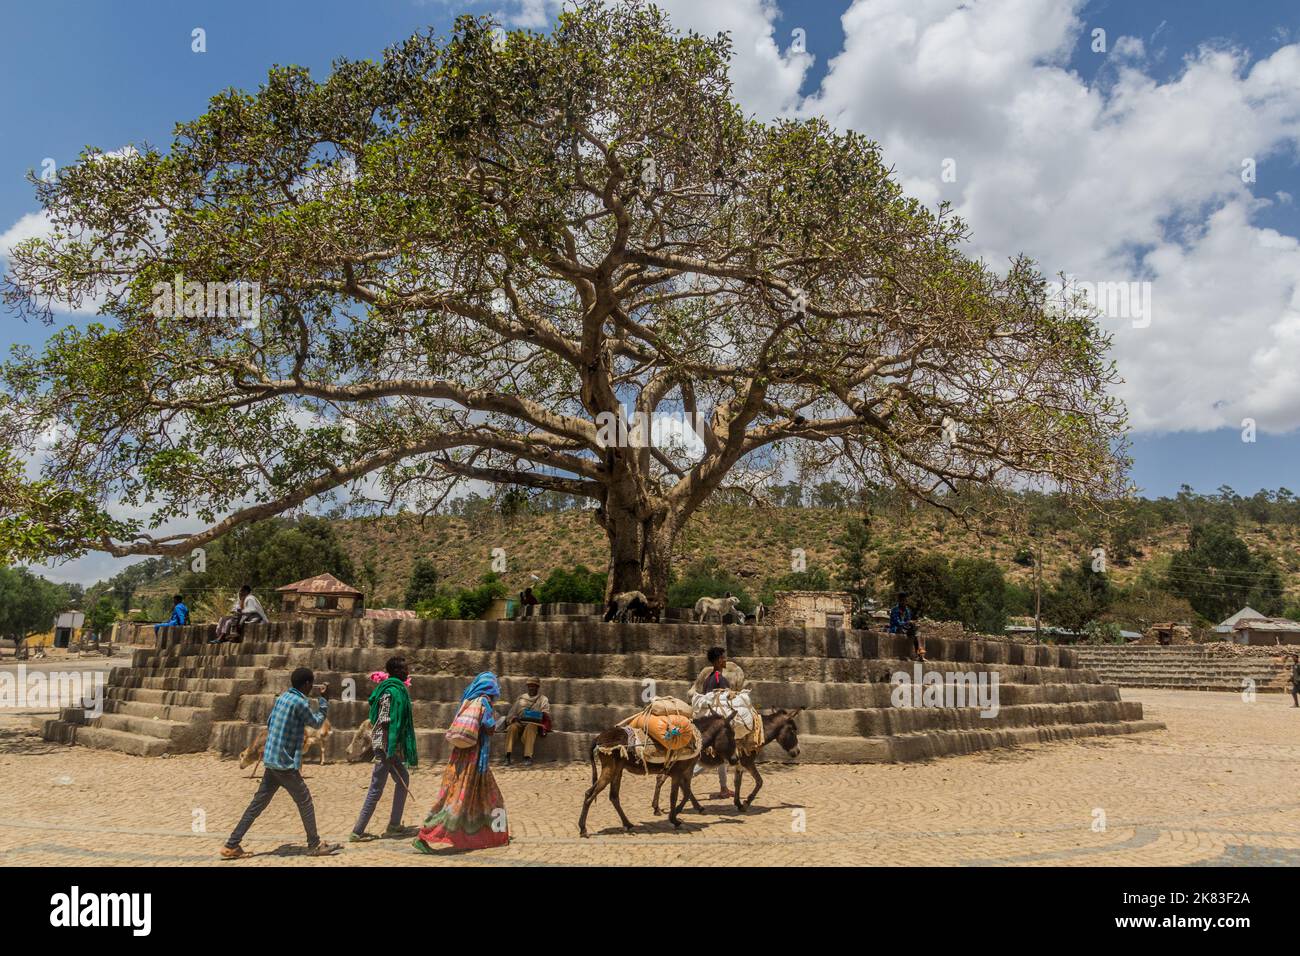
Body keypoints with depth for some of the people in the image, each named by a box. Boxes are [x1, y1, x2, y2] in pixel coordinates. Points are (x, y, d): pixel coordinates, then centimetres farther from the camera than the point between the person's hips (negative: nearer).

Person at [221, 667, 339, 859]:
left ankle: (232, 846, 12)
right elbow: (317, 722, 0)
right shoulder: (300, 703, -17)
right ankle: (314, 845, 12)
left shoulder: (282, 697, 9)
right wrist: (322, 698, 9)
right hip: (285, 763, -8)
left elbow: (269, 723, 18)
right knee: (305, 802, 4)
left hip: (271, 760, 8)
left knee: (258, 803, 12)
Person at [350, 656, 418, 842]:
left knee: (403, 780, 17)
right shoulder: (393, 691, -18)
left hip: (392, 747, 10)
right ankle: (357, 832, 2)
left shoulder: (396, 689, 12)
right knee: (376, 790, -3)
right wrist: (388, 751, -23)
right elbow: (385, 722, -22)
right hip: (386, 745, -10)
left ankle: (394, 826, 23)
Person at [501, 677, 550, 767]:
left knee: (530, 727, -38)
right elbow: (512, 712, 17)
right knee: (512, 727, -32)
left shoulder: (543, 699, 16)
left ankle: (528, 757, -44)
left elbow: (547, 715, 3)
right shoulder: (521, 698, 24)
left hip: (534, 723, -2)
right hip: (519, 722, 2)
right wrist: (514, 718, -6)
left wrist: (540, 716, -19)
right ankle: (508, 755, -38)